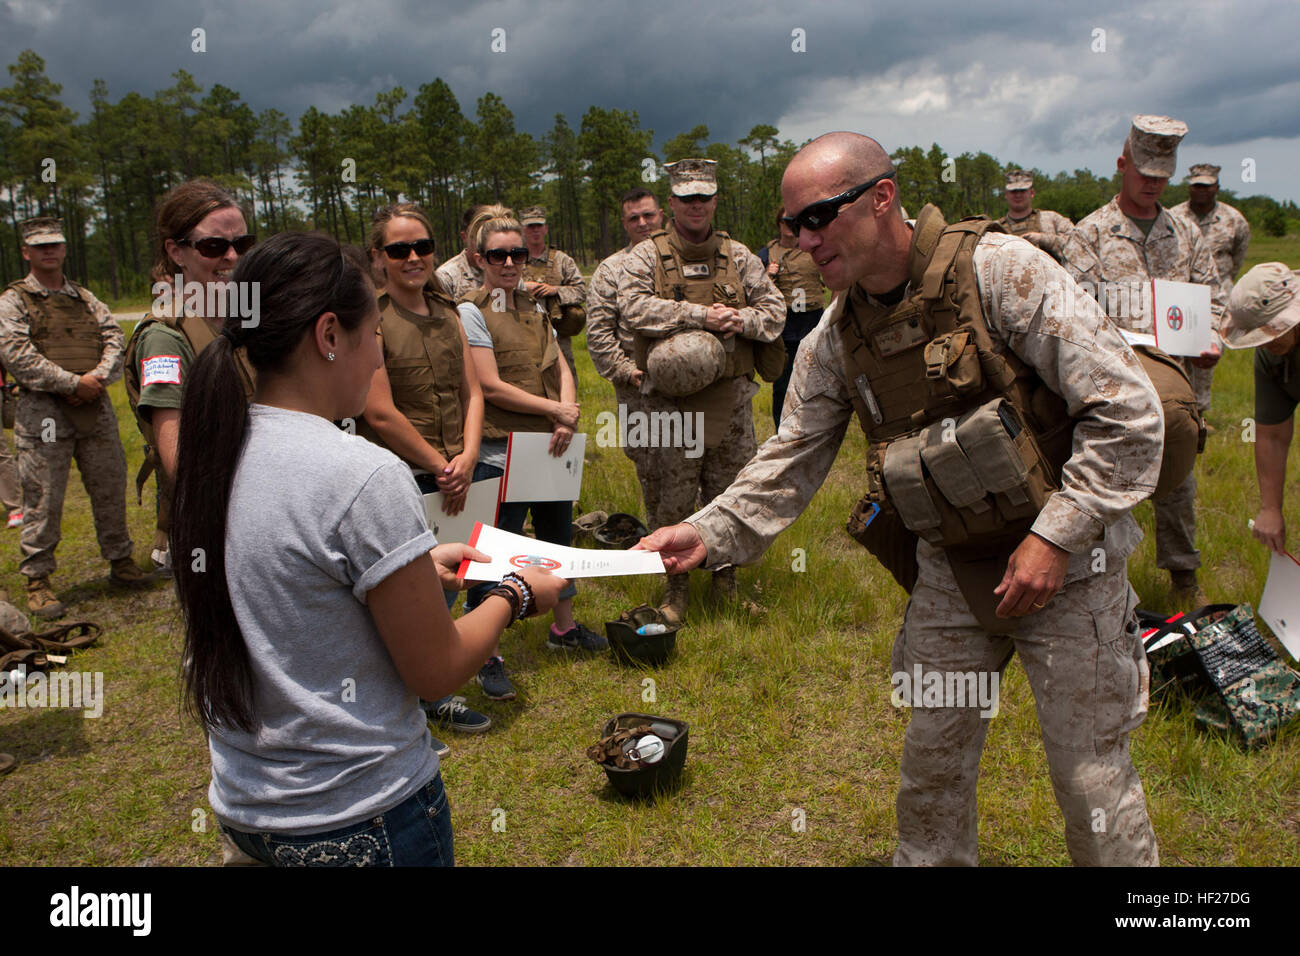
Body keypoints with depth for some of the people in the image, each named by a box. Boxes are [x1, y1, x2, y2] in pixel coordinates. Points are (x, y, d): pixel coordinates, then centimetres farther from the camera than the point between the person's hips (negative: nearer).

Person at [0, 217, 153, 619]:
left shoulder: (85, 299, 17)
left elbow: (113, 338, 7)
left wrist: (98, 377, -11)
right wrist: (72, 382, -16)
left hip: (95, 405, 4)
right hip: (43, 411, -4)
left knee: (110, 487, 9)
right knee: (43, 499, -2)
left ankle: (120, 562, 23)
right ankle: (37, 579, 8)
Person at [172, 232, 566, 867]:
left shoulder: (212, 457, -2)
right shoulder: (365, 477, -24)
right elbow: (437, 671, -17)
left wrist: (415, 566, 12)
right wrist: (517, 595, -2)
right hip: (363, 819, -7)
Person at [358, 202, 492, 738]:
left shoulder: (447, 313, 11)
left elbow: (472, 391, 10)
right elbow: (380, 412, -15)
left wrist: (466, 459, -4)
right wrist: (440, 466, -9)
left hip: (451, 478, 6)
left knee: (446, 584, 14)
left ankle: (432, 694, 32)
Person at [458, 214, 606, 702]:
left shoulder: (534, 307, 13)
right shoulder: (471, 312, -8)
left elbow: (561, 369, 10)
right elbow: (491, 386, -15)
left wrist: (567, 419, -8)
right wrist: (555, 409, -12)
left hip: (552, 447, 7)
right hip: (502, 454, -7)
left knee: (558, 535, 18)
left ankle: (564, 627, 37)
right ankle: (489, 657, 11)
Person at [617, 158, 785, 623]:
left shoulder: (738, 256, 11)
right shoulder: (647, 255, 1)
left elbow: (774, 305, 11)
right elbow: (633, 306, -15)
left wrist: (743, 320, -11)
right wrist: (700, 315, -19)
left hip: (731, 396, 3)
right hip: (671, 399, -3)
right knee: (671, 497, 3)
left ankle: (726, 581, 28)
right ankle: (676, 586, 21)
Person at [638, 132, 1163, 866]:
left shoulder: (998, 269, -17)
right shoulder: (835, 338, 0)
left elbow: (1126, 410, -17)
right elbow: (792, 460, 5)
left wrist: (1055, 535, -19)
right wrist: (708, 533, -8)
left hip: (1062, 557, -4)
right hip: (949, 568, 5)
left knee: (1090, 774, 5)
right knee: (932, 760, 13)